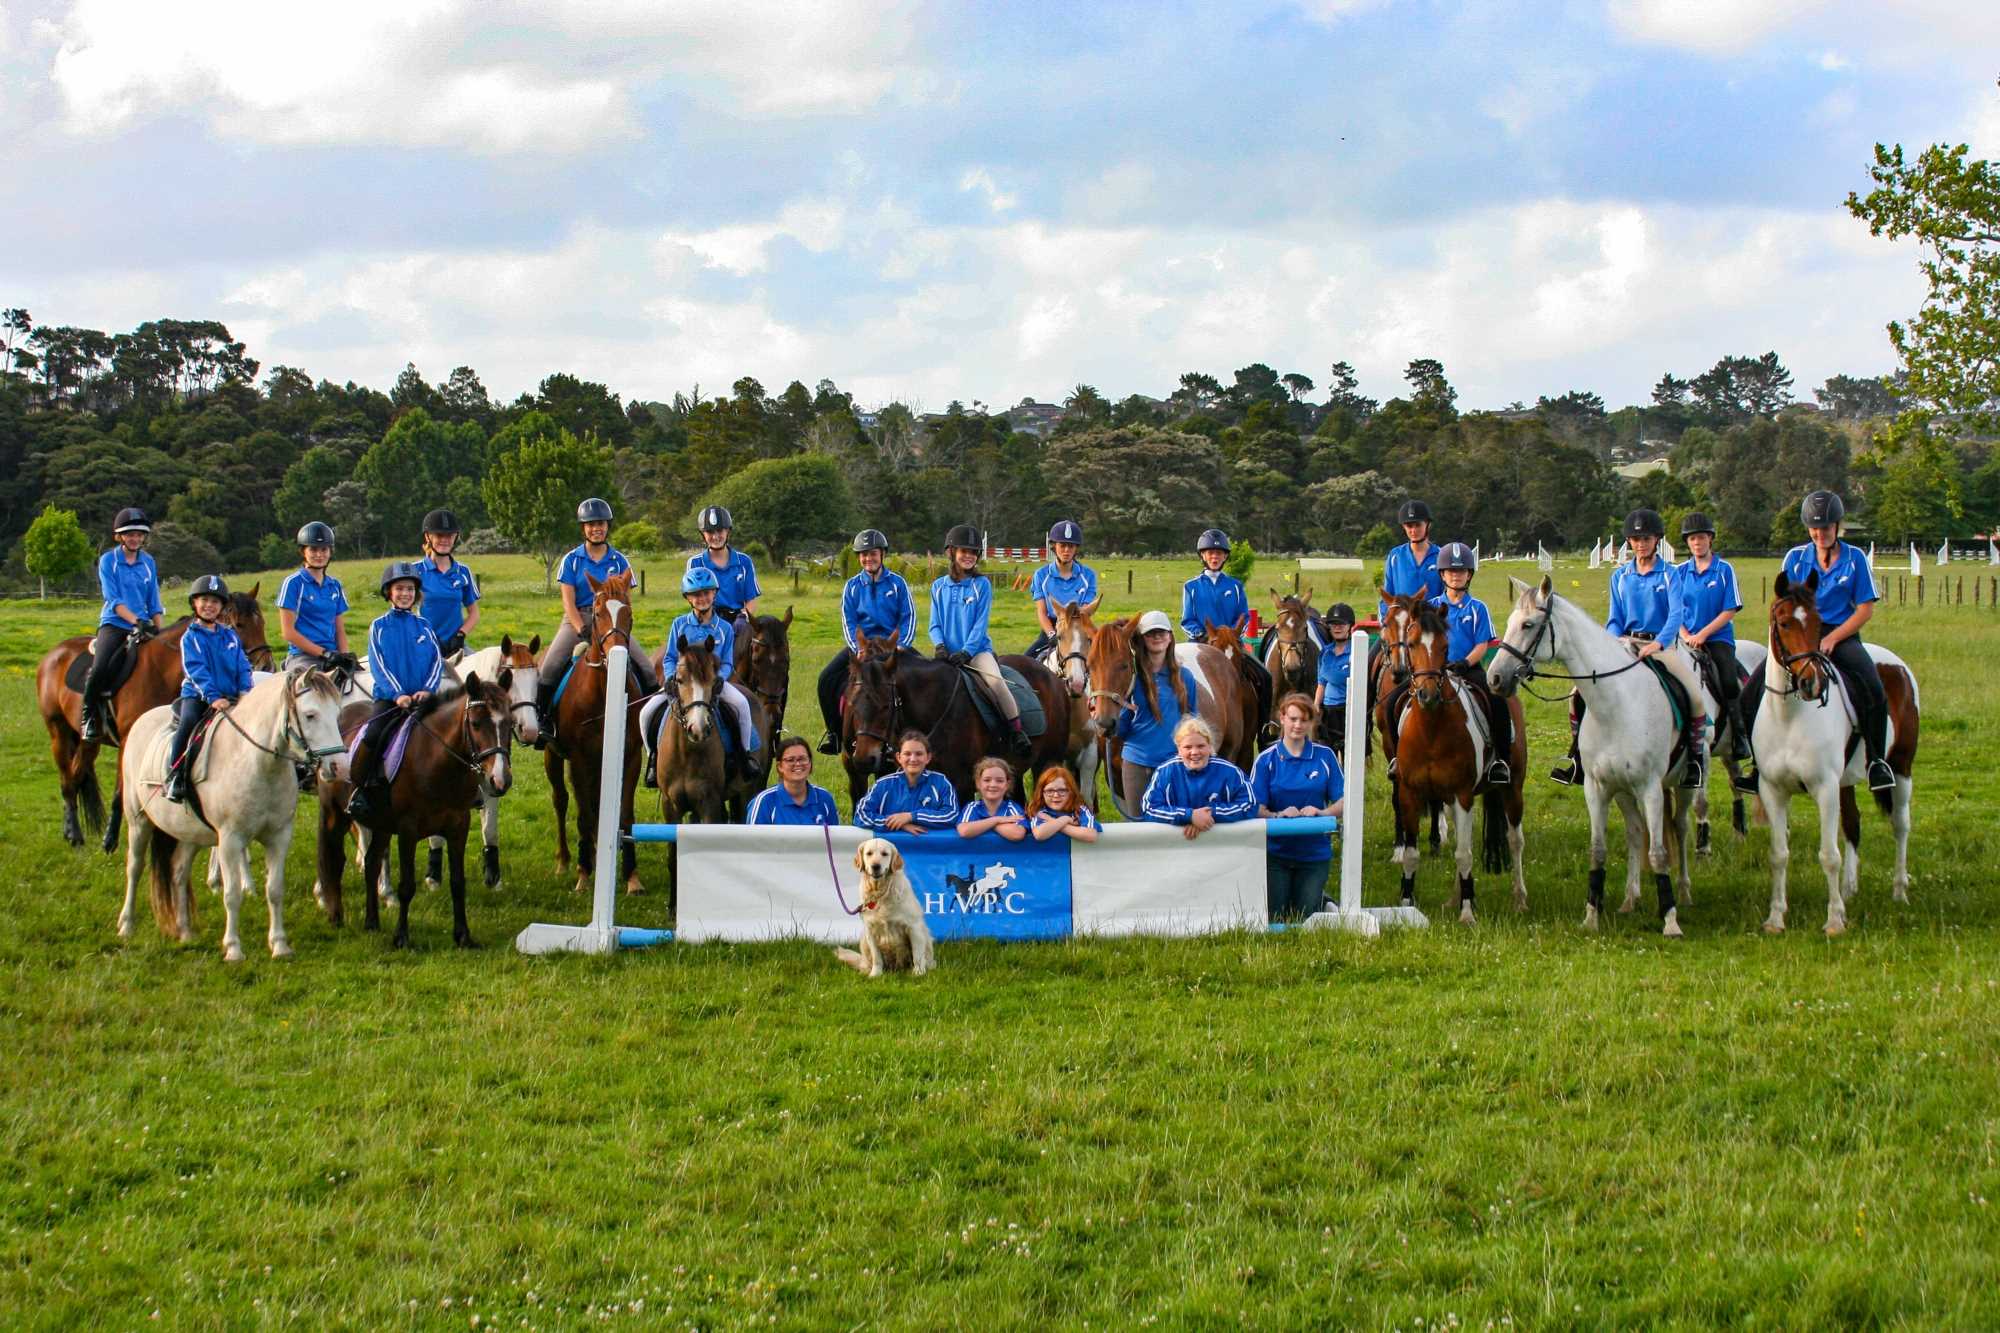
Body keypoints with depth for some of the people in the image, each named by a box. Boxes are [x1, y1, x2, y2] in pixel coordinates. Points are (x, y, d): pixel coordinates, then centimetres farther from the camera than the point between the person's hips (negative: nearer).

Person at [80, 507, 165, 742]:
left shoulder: (148, 562, 13)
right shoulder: (108, 561, 1)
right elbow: (113, 600, -8)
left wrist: (158, 630, -1)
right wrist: (137, 621, -20)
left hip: (143, 627, 4)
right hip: (114, 624, -4)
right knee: (100, 668, -27)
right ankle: (88, 715, -8)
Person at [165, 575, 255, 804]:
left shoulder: (230, 636, 16)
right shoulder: (191, 637, 2)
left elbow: (243, 667, 12)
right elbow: (196, 671, -10)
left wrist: (245, 691, -8)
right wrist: (212, 697, -22)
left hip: (230, 697, 4)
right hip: (197, 696, -4)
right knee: (189, 721, -32)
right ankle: (174, 776, -28)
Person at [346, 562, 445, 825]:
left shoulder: (423, 626, 12)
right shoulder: (379, 626, 6)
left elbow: (437, 661, 7)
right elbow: (378, 665, -2)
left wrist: (427, 689, -10)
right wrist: (397, 694, -15)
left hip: (423, 698, 2)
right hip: (389, 698, -2)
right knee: (372, 737, -25)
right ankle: (359, 790, -10)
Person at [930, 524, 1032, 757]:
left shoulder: (982, 584, 3)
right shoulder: (939, 587, 12)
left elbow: (981, 624, -4)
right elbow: (935, 624, 10)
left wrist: (966, 652, -16)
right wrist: (940, 646, -10)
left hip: (978, 650, -3)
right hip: (949, 654, 3)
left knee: (996, 680, -28)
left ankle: (1017, 732, -17)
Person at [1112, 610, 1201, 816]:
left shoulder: (1183, 676, 4)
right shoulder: (1132, 676, -2)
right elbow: (1120, 731, 0)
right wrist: (1121, 713, -19)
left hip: (1175, 762, 1)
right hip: (1137, 763, -1)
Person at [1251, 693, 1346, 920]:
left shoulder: (1325, 757, -1)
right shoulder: (1266, 760, -4)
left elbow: (1342, 800, -2)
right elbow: (1256, 807, -9)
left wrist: (1322, 812, -23)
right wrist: (1278, 815, -29)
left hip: (1315, 852, 1)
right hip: (1276, 849, -1)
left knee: (1305, 919, 8)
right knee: (1276, 919, 3)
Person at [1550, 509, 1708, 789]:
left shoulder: (1670, 574, 0)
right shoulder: (1620, 576, 10)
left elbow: (1677, 614, -14)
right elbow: (1615, 619, 10)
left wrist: (1658, 643, -32)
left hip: (1663, 644, -3)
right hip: (1625, 643, 3)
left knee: (1695, 696, -25)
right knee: (1581, 692, -13)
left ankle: (1696, 755, -4)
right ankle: (1576, 755, -1)